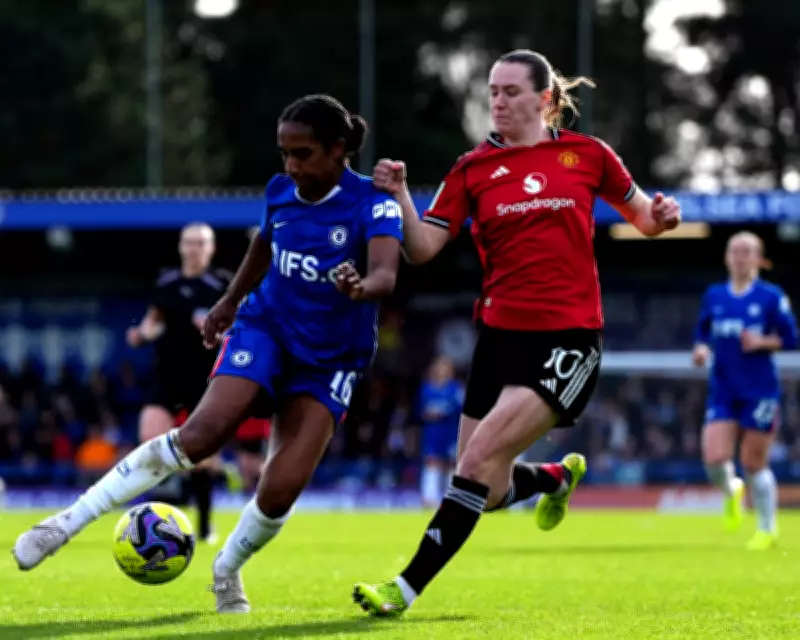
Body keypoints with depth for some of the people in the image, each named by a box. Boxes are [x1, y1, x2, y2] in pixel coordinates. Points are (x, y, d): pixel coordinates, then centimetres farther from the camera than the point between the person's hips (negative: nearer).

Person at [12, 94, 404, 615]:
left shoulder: (373, 203, -17)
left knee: (281, 492, -15)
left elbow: (385, 275, -35)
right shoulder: (280, 192, -3)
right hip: (266, 327, 2)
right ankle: (69, 522, -17)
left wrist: (362, 288, -57)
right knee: (201, 434, -24)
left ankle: (227, 573, 17)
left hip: (329, 361, -2)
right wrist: (231, 300, 29)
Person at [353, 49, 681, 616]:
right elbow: (423, 249, 0)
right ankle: (558, 477, 41)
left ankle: (408, 588, -14)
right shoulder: (474, 169, 5)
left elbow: (644, 219, 15)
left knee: (480, 458, -18)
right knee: (490, 492, 5)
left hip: (569, 335, -4)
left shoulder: (587, 154, 3)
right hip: (501, 333, 4)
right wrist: (400, 196, -16)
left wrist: (661, 216, -8)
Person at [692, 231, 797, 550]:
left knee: (753, 464, 1)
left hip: (760, 391, -3)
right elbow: (703, 332, 18)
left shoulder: (771, 297, -4)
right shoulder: (714, 296, 7)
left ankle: (767, 529, 20)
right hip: (723, 391, 3)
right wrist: (702, 348, -3)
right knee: (714, 459, -13)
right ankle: (731, 492, 23)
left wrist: (762, 342, -18)